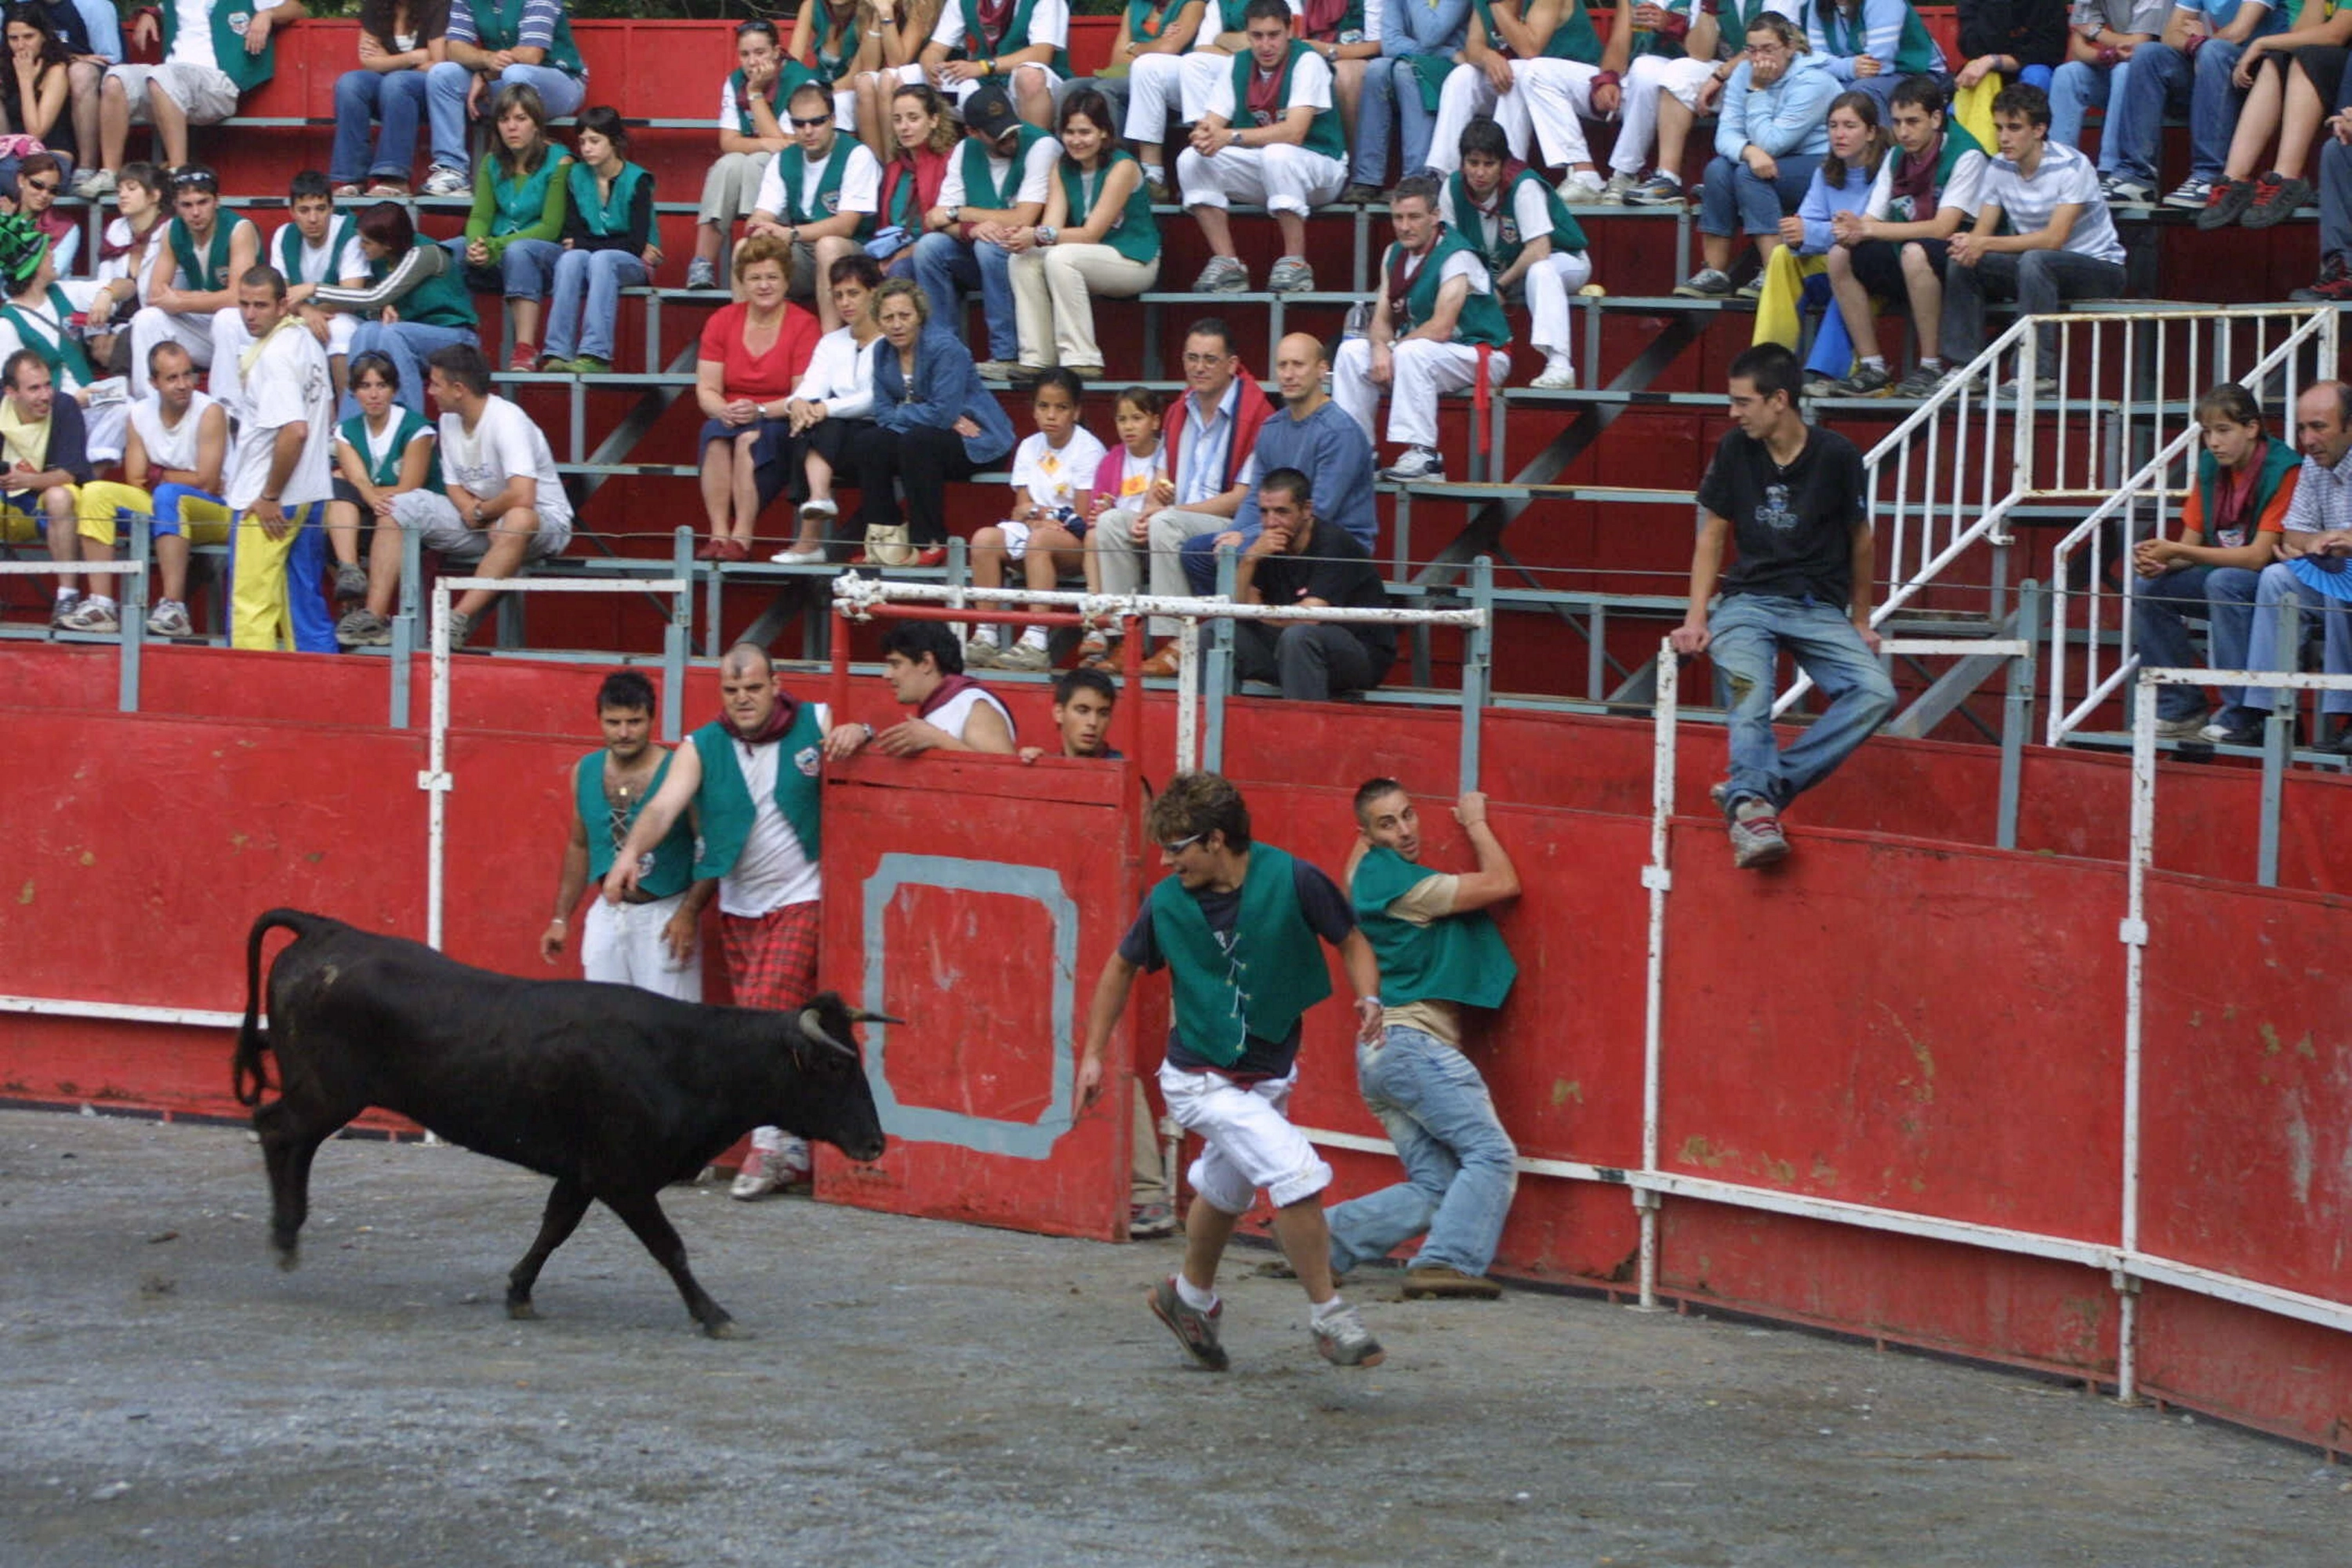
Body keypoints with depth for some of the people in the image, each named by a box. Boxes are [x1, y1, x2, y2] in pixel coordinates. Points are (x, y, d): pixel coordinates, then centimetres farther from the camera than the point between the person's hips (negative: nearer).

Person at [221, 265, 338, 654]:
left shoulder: (273, 355, -17)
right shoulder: (307, 341, 12)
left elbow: (294, 430, -27)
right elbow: (327, 413, 25)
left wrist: (270, 496, -19)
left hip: (269, 505, -10)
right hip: (312, 497, 10)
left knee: (251, 609, -5)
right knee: (305, 605, 12)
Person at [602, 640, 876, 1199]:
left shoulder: (814, 724, -4)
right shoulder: (701, 748, -1)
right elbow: (664, 805, -14)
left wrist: (859, 731, -26)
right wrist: (632, 851, -34)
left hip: (800, 900, -4)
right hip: (738, 906, 4)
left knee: (765, 1014, -16)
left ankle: (770, 1145, -12)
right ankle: (794, 1148, 18)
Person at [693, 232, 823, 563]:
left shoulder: (803, 325, -4)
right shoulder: (722, 321, 6)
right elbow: (706, 390, 1)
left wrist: (760, 411, -24)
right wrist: (725, 411, -21)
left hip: (780, 427, -3)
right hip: (728, 421, 3)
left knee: (750, 440, -35)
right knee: (716, 432, -32)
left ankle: (742, 537, -37)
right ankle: (718, 534, -38)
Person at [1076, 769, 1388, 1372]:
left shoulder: (1292, 880, -15)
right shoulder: (1166, 903, -12)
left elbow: (1351, 942, -3)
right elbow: (1123, 967, 6)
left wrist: (1368, 999, -22)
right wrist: (1093, 1054, 6)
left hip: (1268, 1076, 3)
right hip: (1200, 1080, -3)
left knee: (1225, 1194, 25)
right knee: (1298, 1173, -22)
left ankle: (1190, 1297, 52)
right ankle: (1327, 1316, -9)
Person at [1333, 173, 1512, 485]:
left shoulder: (1457, 257, -20)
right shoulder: (1395, 255, 6)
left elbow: (1441, 328, -26)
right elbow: (1381, 318, 3)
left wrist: (1393, 348, -17)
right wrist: (1380, 348, -19)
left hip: (1481, 355, -8)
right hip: (1423, 352, 8)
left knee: (1411, 353, -35)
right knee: (1352, 351, -5)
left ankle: (1424, 457, -35)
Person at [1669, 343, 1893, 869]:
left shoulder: (1836, 456, -4)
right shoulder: (1735, 449, 2)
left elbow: (1860, 540, 9)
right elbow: (1712, 535, 11)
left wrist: (1861, 623, 16)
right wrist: (1696, 618, 1)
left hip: (1820, 609, 0)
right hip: (1749, 602, 0)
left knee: (1877, 692, -26)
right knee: (1750, 689, -33)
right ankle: (1753, 807, -49)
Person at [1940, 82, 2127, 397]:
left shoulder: (2071, 167, -20)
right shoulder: (1999, 169, 0)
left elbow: (2054, 239, -28)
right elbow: (1982, 231, -1)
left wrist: (1985, 244, -31)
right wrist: (1968, 244, -27)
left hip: (2099, 267, -6)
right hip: (2036, 267, 6)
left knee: (2034, 261, -37)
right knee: (1960, 262, -12)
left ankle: (2040, 374, -36)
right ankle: (1967, 368, -10)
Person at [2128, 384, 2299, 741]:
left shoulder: (2283, 471, -19)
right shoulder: (2212, 468, 2)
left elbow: (2259, 556, -24)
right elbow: (2190, 544, 3)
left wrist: (2177, 552, -28)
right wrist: (2158, 561, -22)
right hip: (2224, 572, 7)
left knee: (2222, 582, -35)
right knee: (2147, 587, -10)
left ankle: (2243, 717, -30)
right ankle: (2181, 709, -5)